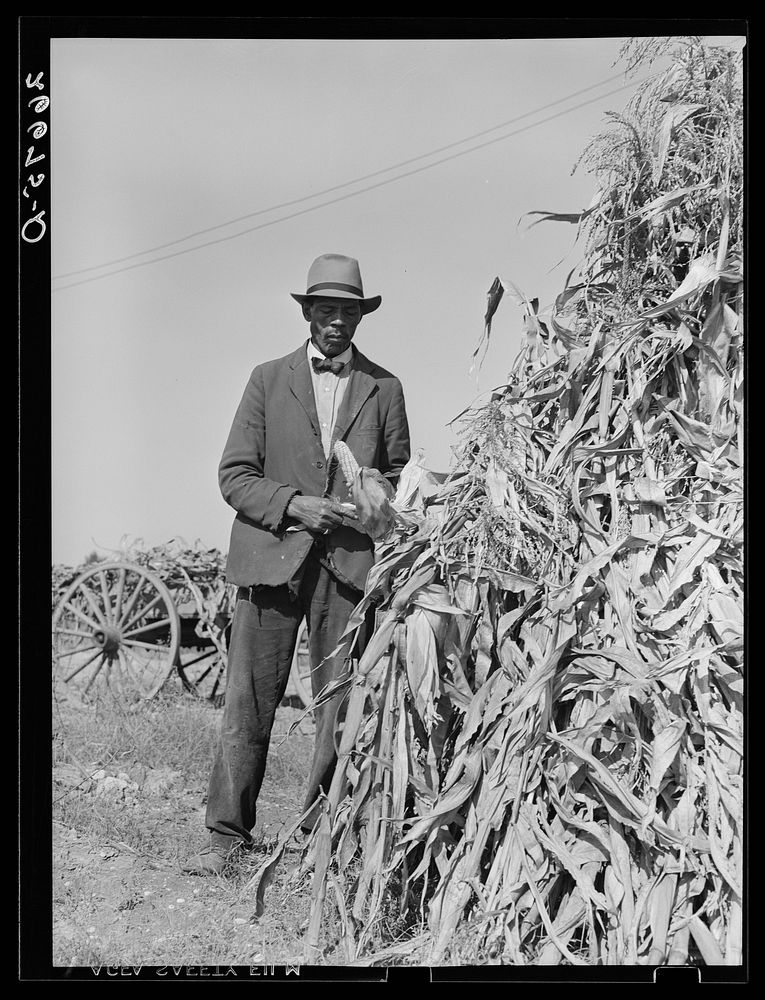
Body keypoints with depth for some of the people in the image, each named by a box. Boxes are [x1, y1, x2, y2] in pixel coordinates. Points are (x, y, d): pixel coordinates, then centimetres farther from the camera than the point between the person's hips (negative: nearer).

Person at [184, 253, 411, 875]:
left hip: (350, 561, 1)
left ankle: (321, 832, 18)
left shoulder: (385, 388, 12)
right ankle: (228, 832, 12)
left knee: (342, 705, 2)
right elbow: (235, 474, 4)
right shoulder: (269, 380, 10)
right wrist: (293, 505, -11)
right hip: (271, 555, 0)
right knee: (248, 701, -1)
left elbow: (400, 476, 18)